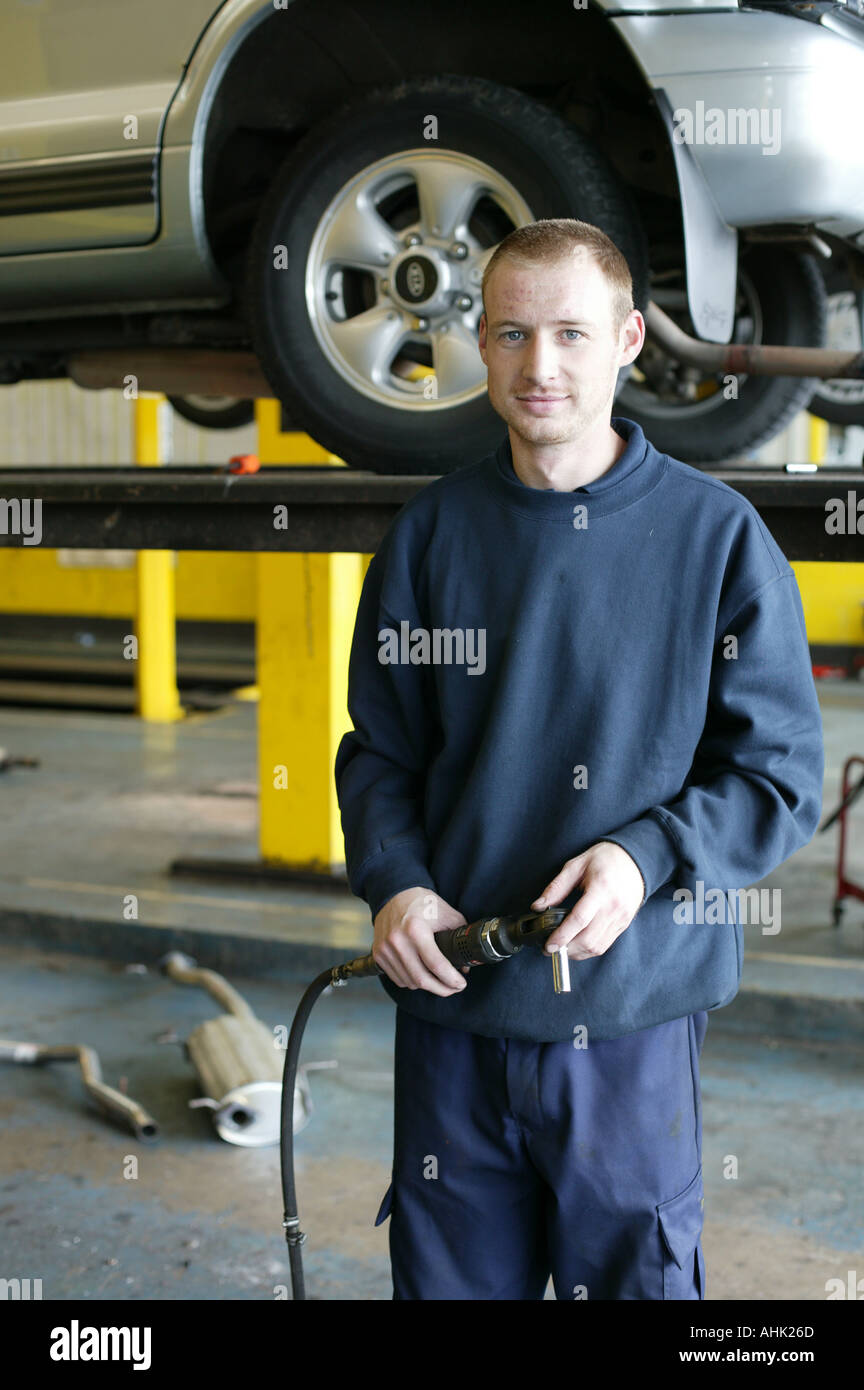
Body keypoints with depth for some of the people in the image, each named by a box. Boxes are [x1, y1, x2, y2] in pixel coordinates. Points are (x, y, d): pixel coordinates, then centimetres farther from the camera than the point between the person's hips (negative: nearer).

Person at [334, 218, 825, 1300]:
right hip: (451, 1004, 3)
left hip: (635, 1016, -2)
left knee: (637, 1274, 9)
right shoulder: (430, 532, 5)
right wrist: (395, 882, -7)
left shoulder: (719, 536, -3)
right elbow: (378, 750, 11)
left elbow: (783, 773, -2)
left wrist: (647, 858, -18)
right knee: (451, 1277, 14)